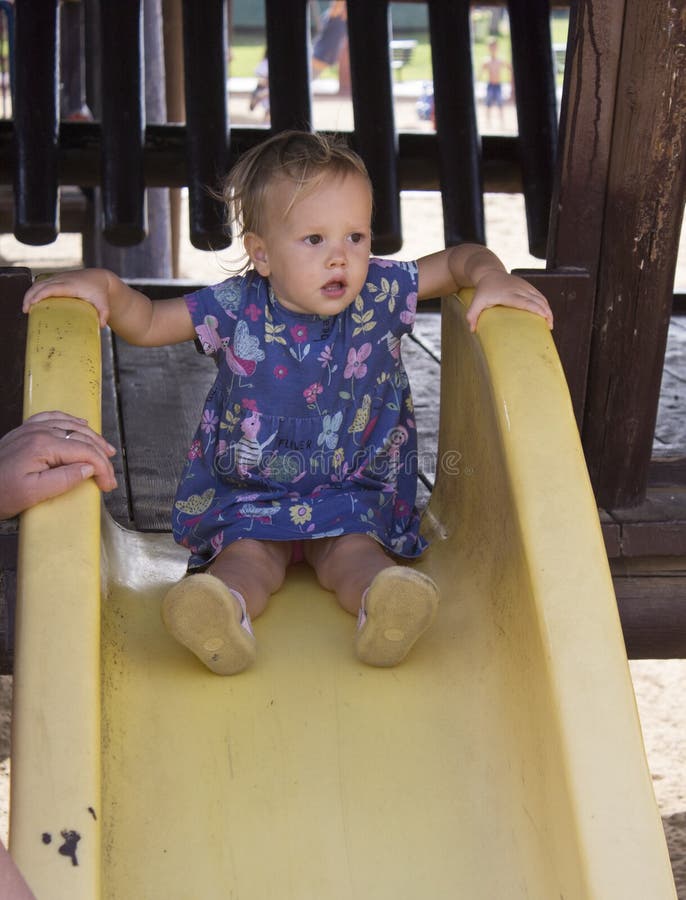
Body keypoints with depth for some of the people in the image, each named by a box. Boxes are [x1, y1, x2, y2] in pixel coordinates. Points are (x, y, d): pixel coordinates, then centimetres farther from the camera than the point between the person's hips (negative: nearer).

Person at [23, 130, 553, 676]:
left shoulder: (382, 293, -7)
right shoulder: (237, 308, -10)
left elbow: (460, 259, 3)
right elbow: (146, 325, -1)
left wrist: (492, 278, -19)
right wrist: (104, 284, -20)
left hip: (353, 490, 1)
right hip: (247, 490, -1)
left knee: (354, 549, -27)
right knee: (246, 553, -28)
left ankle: (385, 607, -52)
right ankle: (227, 613, -54)